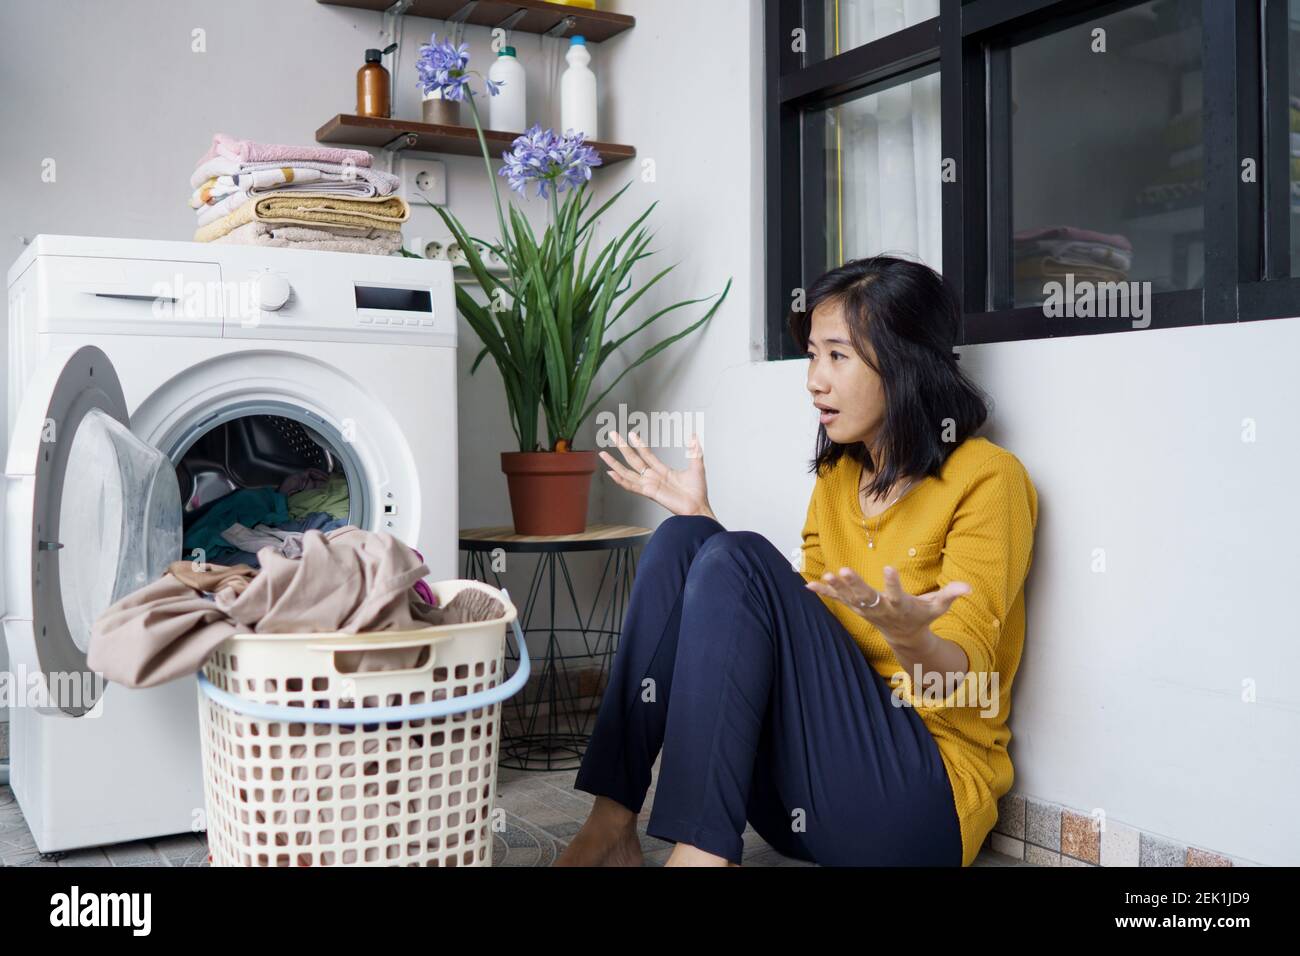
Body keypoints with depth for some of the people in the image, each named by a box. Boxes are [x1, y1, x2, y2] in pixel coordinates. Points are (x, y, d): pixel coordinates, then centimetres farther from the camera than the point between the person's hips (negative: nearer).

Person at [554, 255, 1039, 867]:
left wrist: (910, 637, -37)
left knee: (739, 560, -23)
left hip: (919, 801, -6)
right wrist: (702, 515, 5)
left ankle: (700, 850, -26)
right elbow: (792, 619, 10)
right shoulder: (837, 475, 14)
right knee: (683, 540, -10)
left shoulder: (988, 477, -7)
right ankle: (613, 822, -17)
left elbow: (960, 687, -14)